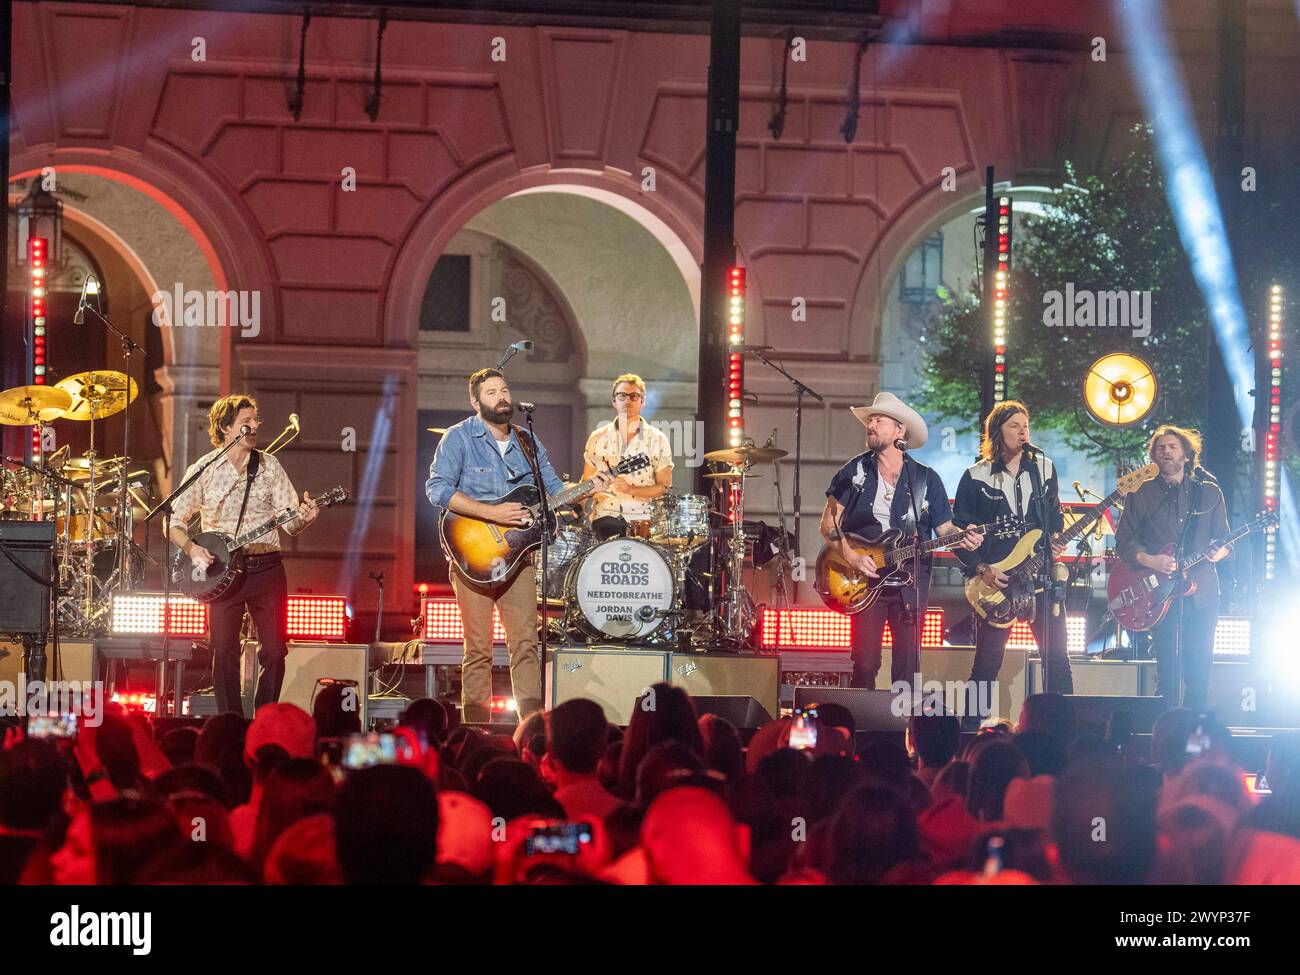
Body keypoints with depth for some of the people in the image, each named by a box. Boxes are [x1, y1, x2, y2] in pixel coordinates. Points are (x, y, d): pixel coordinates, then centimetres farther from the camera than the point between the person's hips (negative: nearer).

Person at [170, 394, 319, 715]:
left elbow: (290, 522, 3)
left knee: (274, 652, -2)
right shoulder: (203, 470, 0)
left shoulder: (269, 466, 6)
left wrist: (303, 518, -20)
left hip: (266, 567, 2)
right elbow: (173, 520, 2)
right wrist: (192, 549, -15)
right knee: (224, 653, -4)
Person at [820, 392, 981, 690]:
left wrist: (963, 537, -14)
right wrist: (852, 557, -14)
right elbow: (829, 523, 2)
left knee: (908, 668, 1)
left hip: (911, 585, 1)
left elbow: (944, 528, 9)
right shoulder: (854, 473, 6)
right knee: (865, 665, -8)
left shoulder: (926, 479, 7)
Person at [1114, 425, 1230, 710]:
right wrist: (1150, 561, -12)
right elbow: (1123, 541, 5)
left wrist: (1220, 551, -12)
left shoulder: (1209, 492, 11)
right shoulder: (1141, 494, 8)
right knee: (1168, 673, -6)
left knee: (1199, 670, -1)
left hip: (1201, 592, 1)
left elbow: (1223, 537, 12)